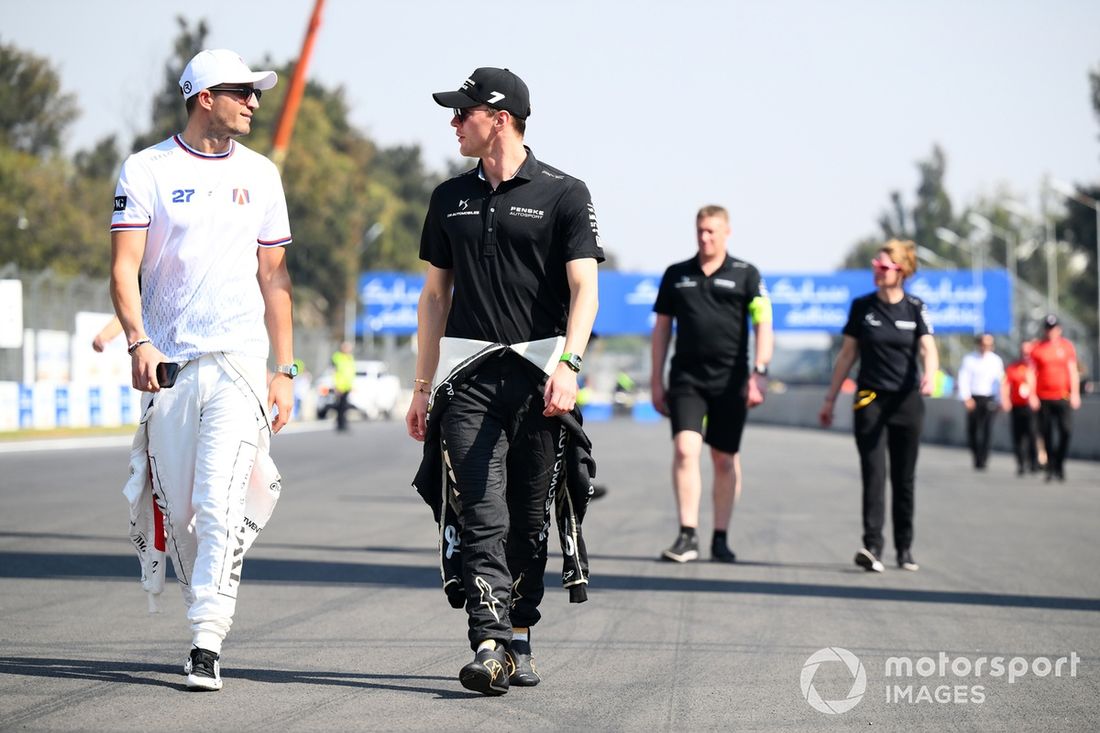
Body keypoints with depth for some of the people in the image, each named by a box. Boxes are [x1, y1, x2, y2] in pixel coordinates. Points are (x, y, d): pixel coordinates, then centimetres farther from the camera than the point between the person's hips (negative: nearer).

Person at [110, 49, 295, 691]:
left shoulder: (259, 174, 11)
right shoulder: (147, 171, 2)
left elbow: (274, 277, 14)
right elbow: (125, 265, -4)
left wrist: (284, 370, 9)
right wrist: (138, 341, -20)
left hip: (239, 362, 0)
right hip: (168, 364, 0)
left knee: (221, 505, -14)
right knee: (179, 511, 4)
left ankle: (208, 645, -16)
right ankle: (208, 617, 22)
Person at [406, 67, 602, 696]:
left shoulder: (563, 194, 1)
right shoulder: (451, 198, 15)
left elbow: (584, 289, -8)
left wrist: (569, 363, -24)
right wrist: (423, 387, 15)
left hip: (538, 373, -2)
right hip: (468, 375, 2)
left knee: (531, 516, 4)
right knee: (481, 511, -11)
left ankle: (519, 637, 17)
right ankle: (491, 646, -19)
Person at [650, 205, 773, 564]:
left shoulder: (746, 275, 4)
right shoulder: (676, 275, 11)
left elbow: (763, 323, -2)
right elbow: (662, 328, 15)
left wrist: (759, 372, -14)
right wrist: (657, 381, 11)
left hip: (730, 381, -1)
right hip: (686, 378, 1)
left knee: (725, 460, 6)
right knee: (684, 450, -15)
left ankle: (720, 539, 15)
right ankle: (687, 536, -15)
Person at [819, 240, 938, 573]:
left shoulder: (915, 308, 1)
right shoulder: (862, 307, 3)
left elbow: (928, 349, -11)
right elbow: (847, 354, 9)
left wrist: (929, 376, -33)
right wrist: (830, 399, 8)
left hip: (907, 401, 1)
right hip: (870, 400, -1)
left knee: (904, 479, 8)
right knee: (873, 474, -12)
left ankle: (905, 548, 19)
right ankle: (872, 547, -21)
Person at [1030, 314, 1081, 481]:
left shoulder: (1067, 346, 7)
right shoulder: (1037, 348, 4)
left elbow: (1073, 372, 7)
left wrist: (1075, 393, -1)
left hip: (1063, 396, 0)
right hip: (1043, 397, 0)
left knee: (1066, 431, -8)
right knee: (1047, 433, 2)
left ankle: (1059, 464, 7)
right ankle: (1051, 467, 12)